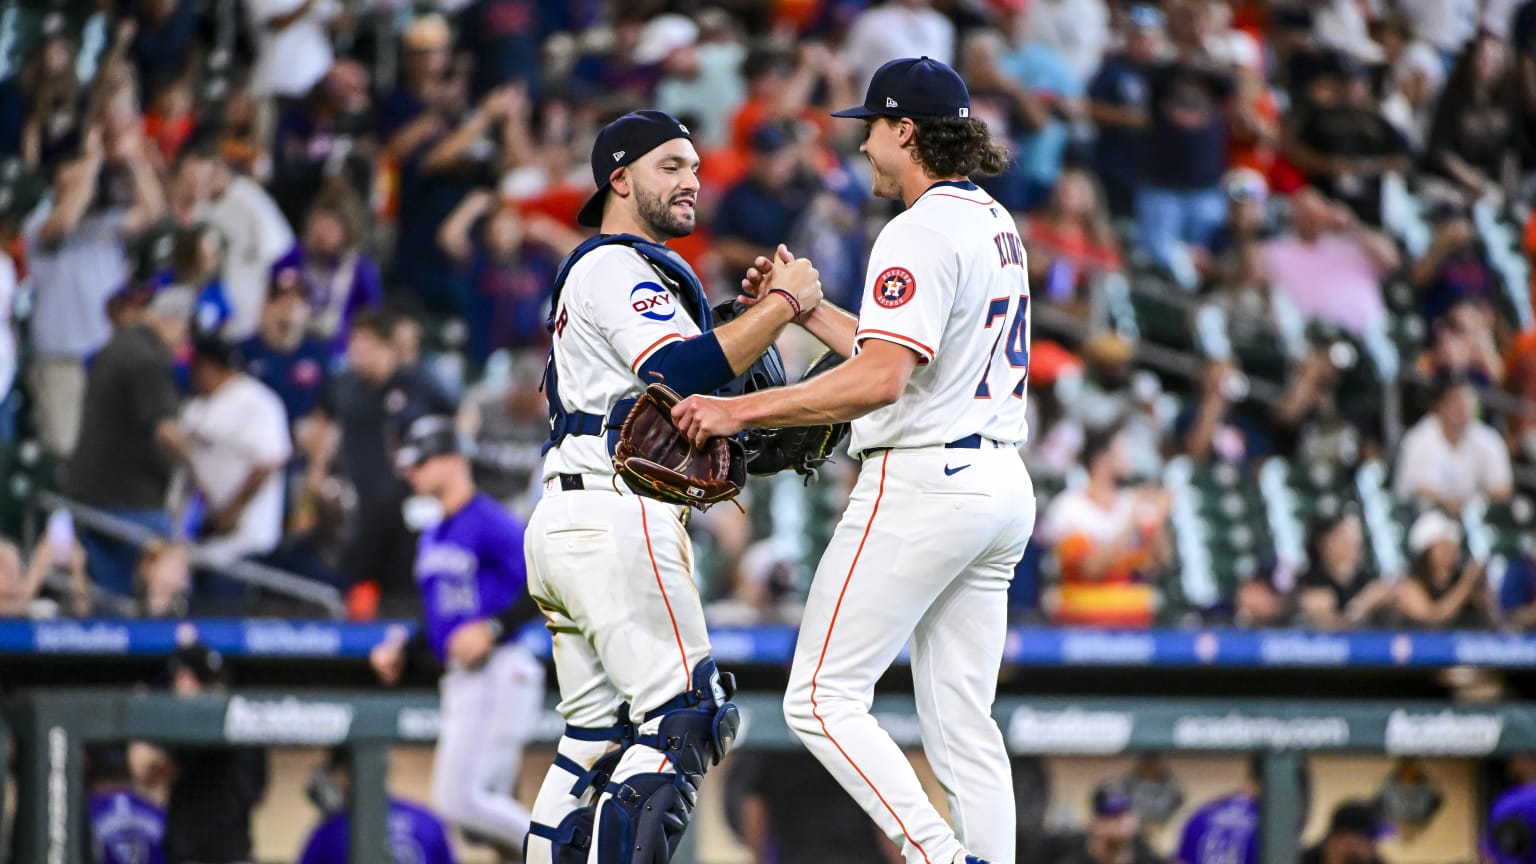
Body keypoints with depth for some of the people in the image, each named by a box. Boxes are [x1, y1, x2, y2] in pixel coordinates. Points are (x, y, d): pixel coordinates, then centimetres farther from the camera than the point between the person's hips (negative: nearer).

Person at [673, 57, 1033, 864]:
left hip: (923, 486, -10)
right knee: (961, 721, 9)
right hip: (1000, 486, 10)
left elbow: (880, 379, -25)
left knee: (822, 699, -7)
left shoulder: (920, 234, -15)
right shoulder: (995, 225, 16)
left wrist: (739, 410, -22)